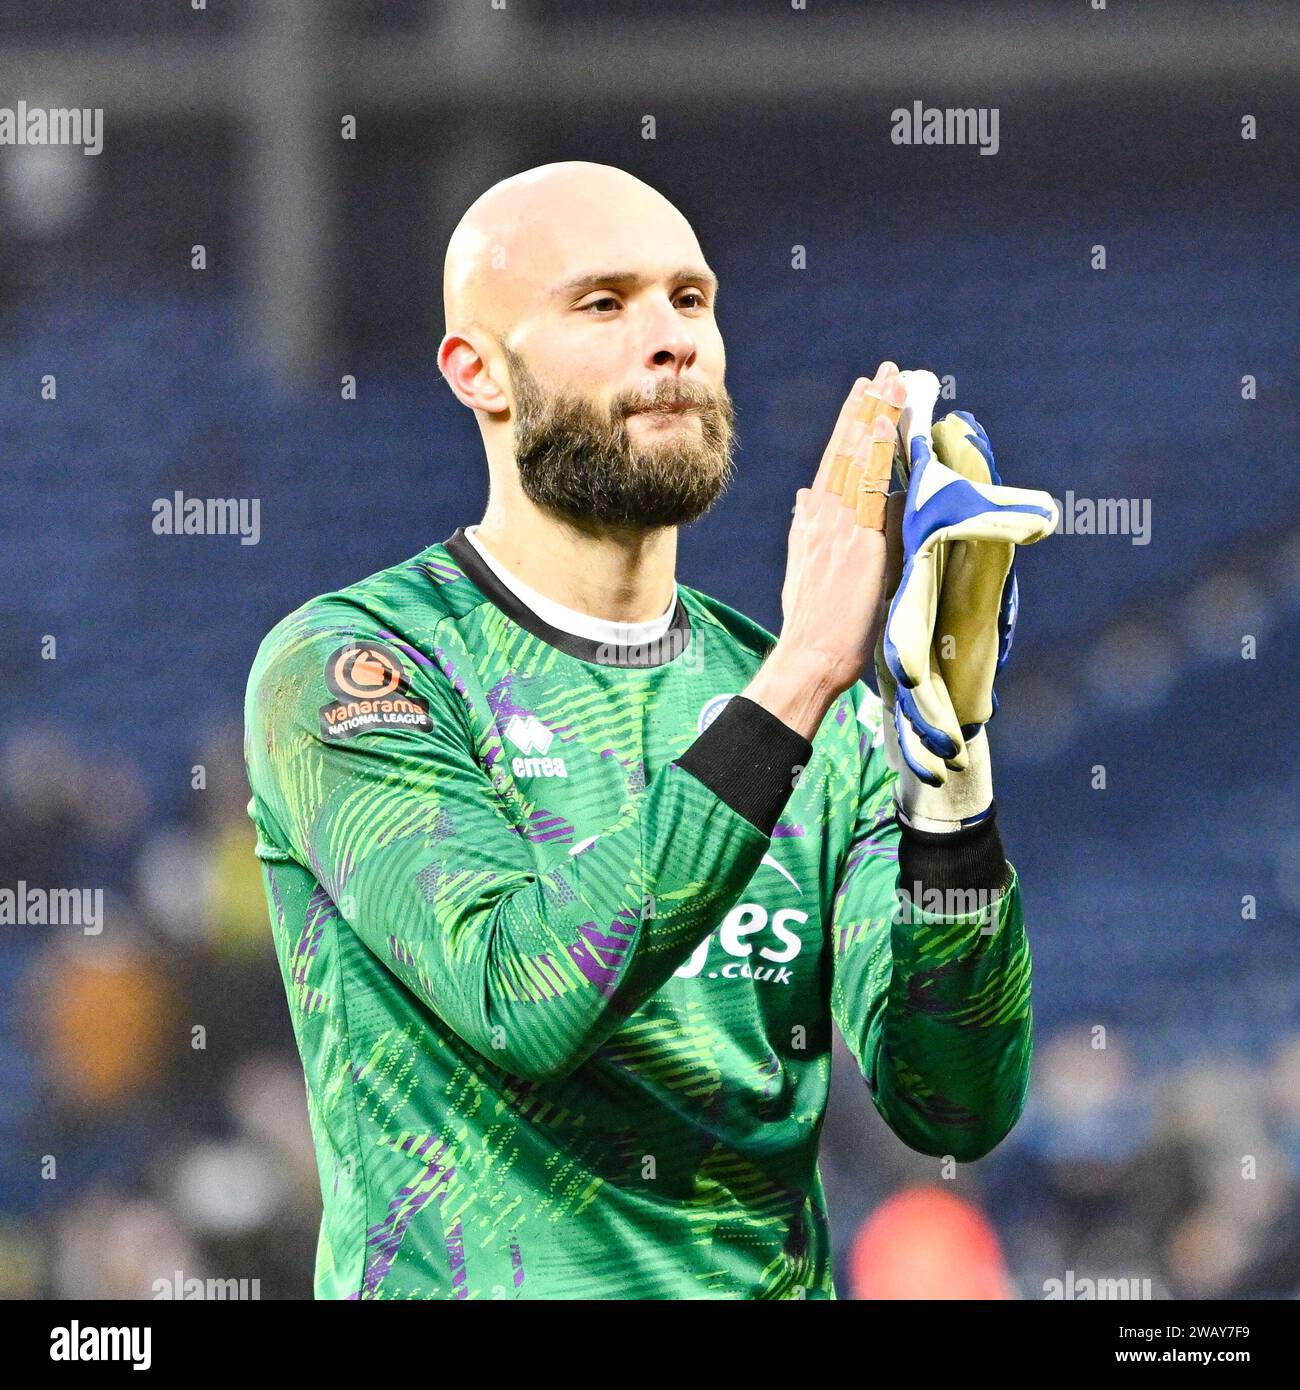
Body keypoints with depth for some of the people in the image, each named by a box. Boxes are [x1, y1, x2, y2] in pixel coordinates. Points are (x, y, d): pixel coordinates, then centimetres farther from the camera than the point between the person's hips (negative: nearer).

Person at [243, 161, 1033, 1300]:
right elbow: (526, 997, -18)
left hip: (780, 1276, 3)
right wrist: (795, 685, -19)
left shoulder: (810, 704, 10)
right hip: (474, 1289, -3)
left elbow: (959, 1108, -1)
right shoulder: (344, 669, -2)